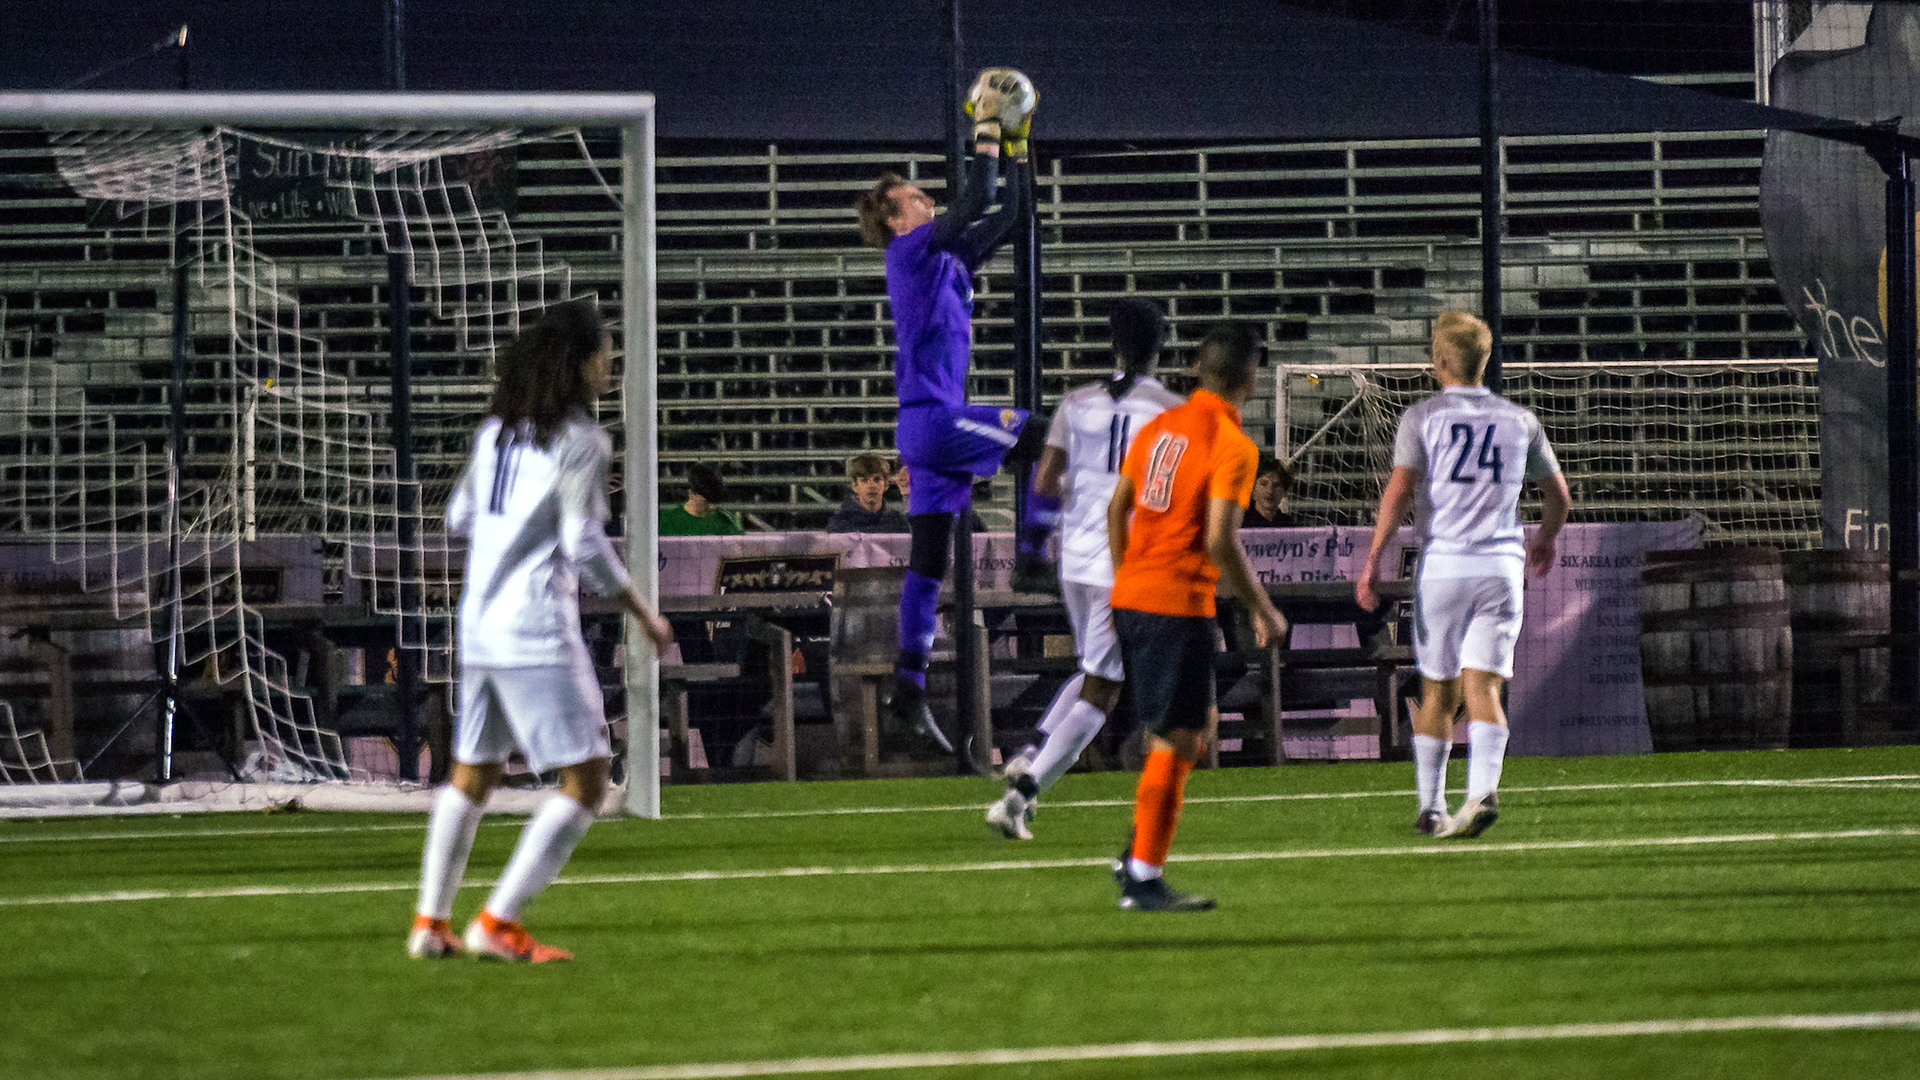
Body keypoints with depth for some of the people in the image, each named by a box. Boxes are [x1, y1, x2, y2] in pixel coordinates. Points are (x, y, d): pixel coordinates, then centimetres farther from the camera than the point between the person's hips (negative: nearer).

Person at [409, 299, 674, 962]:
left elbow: (459, 517, 20)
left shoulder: (496, 430, 11)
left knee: (472, 777, 21)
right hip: (539, 633, -8)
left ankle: (430, 922, 21)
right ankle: (498, 921, -10)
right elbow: (585, 544, -16)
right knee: (586, 781, -3)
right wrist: (643, 615, -7)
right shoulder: (581, 441, -10)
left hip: (478, 626, 8)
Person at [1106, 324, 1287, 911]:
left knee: (1190, 729, 20)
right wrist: (1263, 612, -9)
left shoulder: (1160, 426, 10)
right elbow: (1221, 541, -19)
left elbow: (1116, 509, 15)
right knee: (1176, 741, -1)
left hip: (1130, 597, 8)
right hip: (1180, 605, -8)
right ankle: (1143, 879, 0)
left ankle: (1137, 854, 17)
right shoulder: (1233, 445, -12)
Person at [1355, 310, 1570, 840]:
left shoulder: (1422, 418, 2)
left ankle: (1430, 806, 15)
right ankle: (1483, 791, -26)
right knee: (1483, 686, -4)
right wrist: (1544, 540, 37)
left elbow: (1399, 491, -9)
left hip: (1442, 563, -1)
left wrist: (1373, 561, -7)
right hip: (1502, 566, 1)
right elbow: (1559, 497, 18)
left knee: (1438, 691, 9)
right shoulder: (1520, 420, 11)